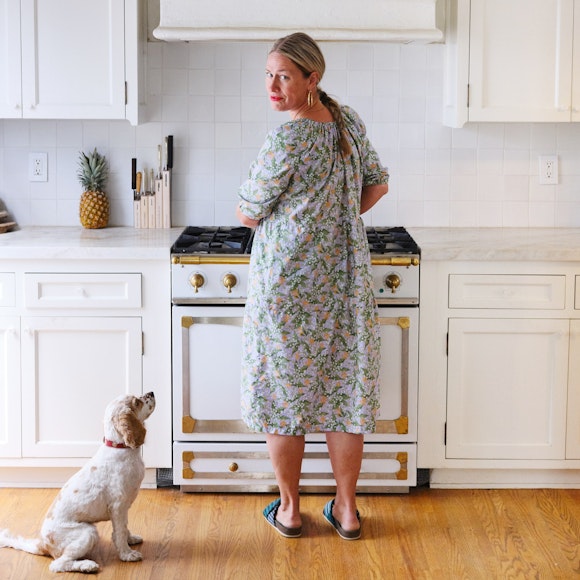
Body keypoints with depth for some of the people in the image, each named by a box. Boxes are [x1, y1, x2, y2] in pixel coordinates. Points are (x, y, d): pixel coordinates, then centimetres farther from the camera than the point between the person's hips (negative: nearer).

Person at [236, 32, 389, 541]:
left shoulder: (286, 140, -19)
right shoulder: (350, 123, 2)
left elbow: (246, 213, -9)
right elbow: (378, 184, 18)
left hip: (286, 284, -6)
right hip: (345, 283, 6)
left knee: (282, 392, 9)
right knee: (344, 392, 11)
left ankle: (289, 509, 19)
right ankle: (347, 509, 20)